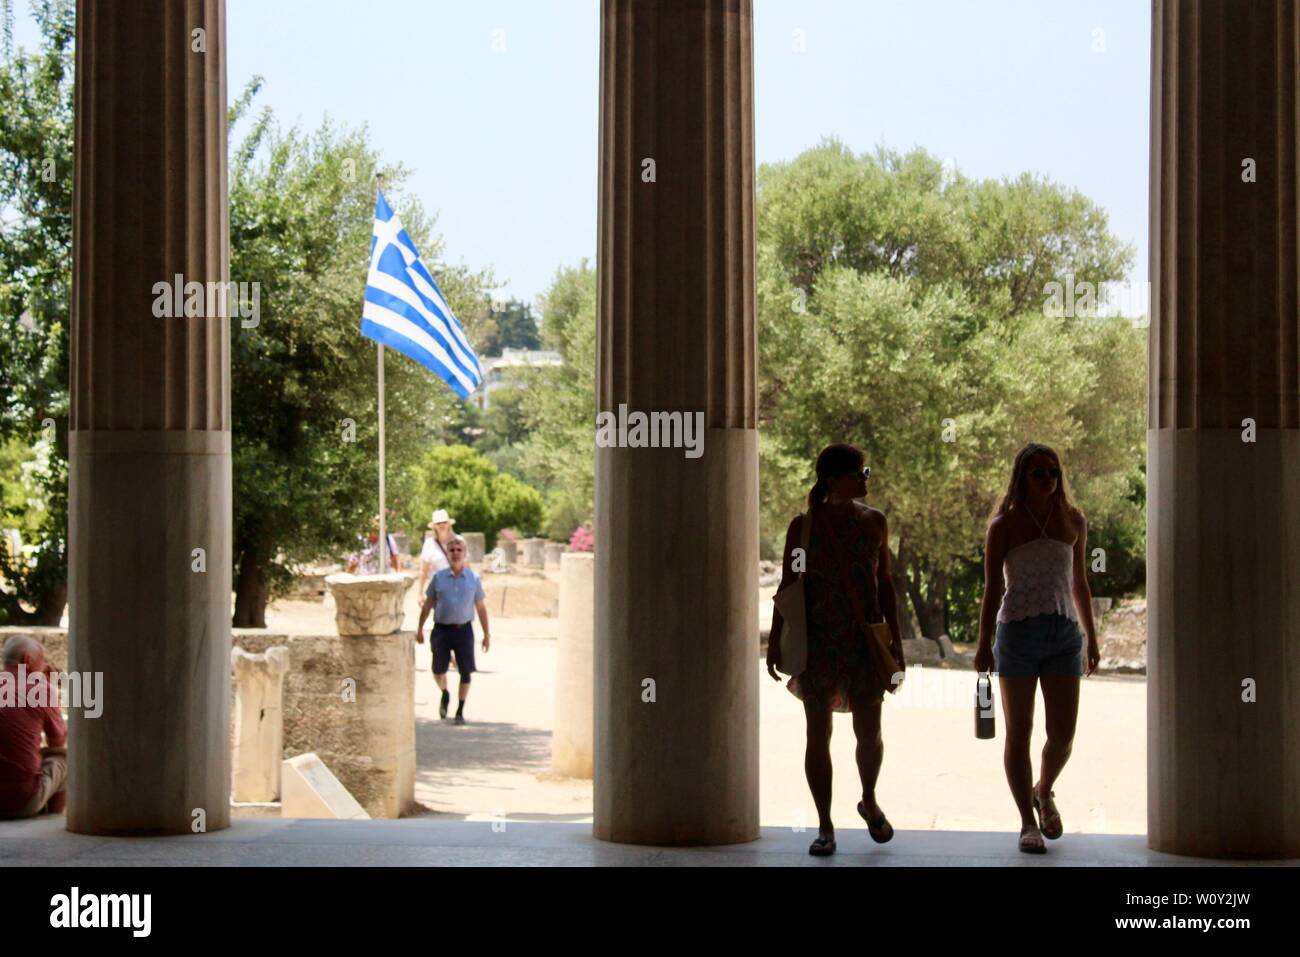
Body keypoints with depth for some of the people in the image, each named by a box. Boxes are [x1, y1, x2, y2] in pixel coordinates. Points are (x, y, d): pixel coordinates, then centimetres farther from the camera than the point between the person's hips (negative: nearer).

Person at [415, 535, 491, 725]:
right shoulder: (438, 577, 2)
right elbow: (428, 604, 9)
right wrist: (419, 628, 8)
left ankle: (460, 711, 14)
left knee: (465, 672, 0)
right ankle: (445, 694, 32)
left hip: (463, 629, 0)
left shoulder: (473, 578, 3)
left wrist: (487, 634, 6)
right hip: (442, 629, 0)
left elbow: (481, 607, 7)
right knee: (438, 670, -1)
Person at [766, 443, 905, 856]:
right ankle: (825, 826, 10)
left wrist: (895, 637, 5)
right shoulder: (803, 526, -3)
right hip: (817, 643, -2)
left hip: (865, 641, 2)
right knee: (818, 734, 1)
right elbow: (787, 586, 1)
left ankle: (870, 802, 30)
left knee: (868, 732, 2)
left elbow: (885, 582, 9)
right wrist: (775, 640, -2)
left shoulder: (873, 521, 5)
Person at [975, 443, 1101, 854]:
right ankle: (1028, 822, 9)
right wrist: (984, 644, -6)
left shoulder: (1073, 522, 10)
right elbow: (993, 589, -1)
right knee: (1019, 732, 0)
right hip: (1018, 631, -3)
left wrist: (1092, 637, 20)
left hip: (1064, 634, 3)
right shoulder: (1005, 525, 0)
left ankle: (1044, 792, 28)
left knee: (1063, 734, -2)